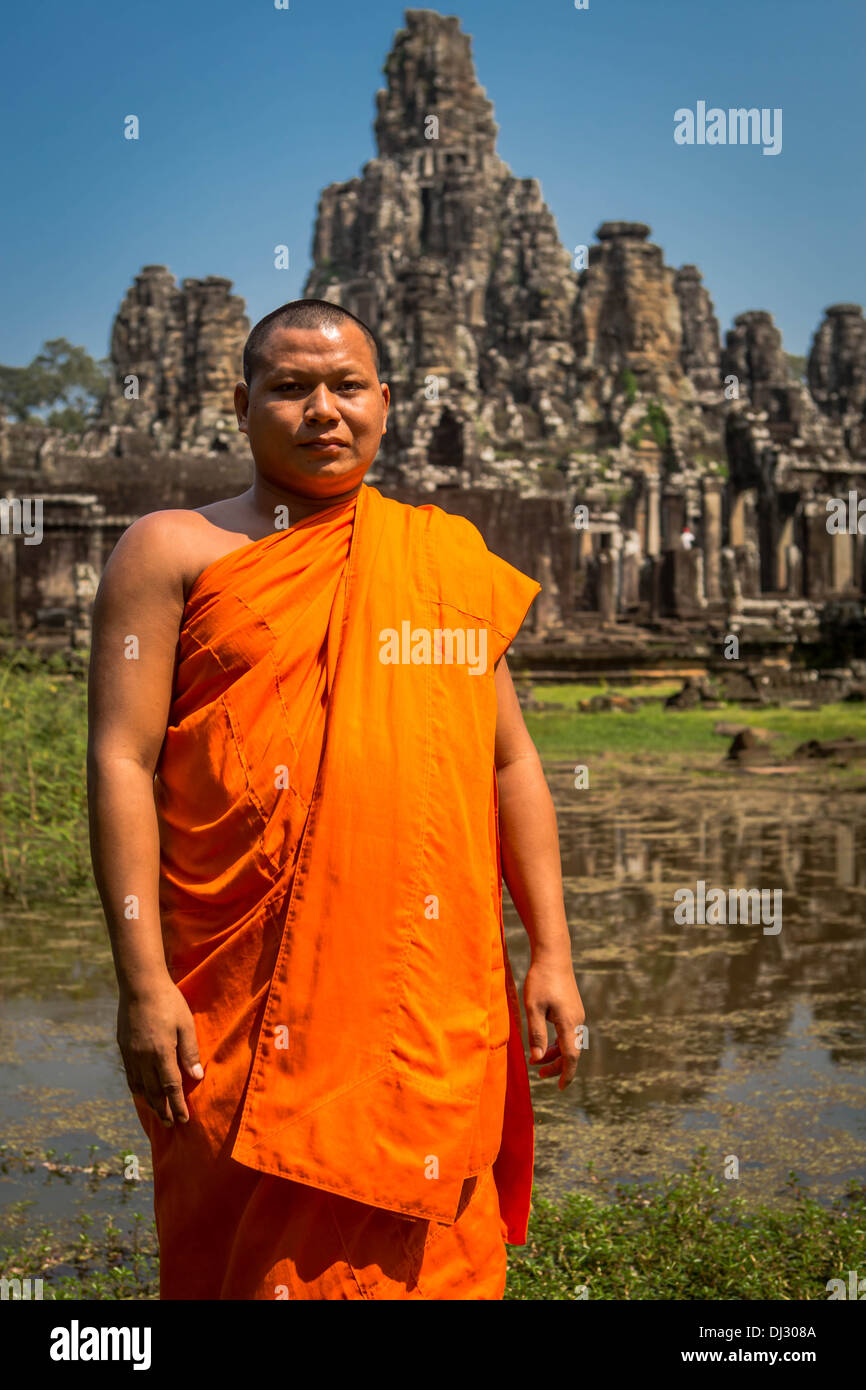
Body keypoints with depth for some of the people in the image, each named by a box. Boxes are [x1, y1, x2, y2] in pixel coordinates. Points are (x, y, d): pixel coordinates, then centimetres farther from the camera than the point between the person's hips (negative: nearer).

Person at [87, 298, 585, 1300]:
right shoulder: (174, 550, 5)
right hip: (252, 1001, -3)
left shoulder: (452, 557, 15)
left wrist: (552, 954, 10)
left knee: (430, 1255, 7)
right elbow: (122, 760, -3)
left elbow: (510, 761, 16)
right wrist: (142, 981, -11)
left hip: (437, 1002, 3)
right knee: (254, 1258, 4)